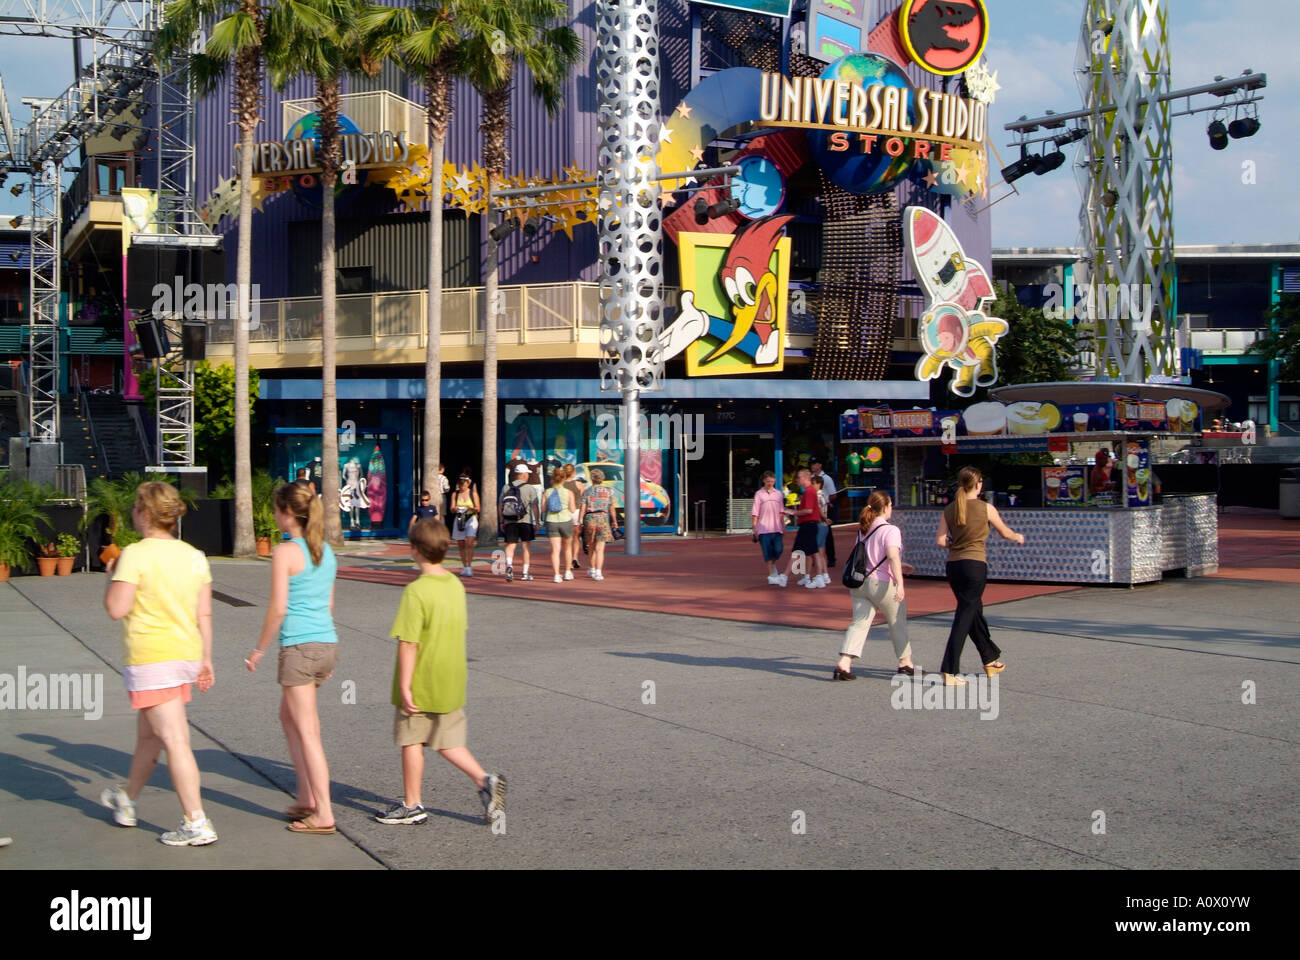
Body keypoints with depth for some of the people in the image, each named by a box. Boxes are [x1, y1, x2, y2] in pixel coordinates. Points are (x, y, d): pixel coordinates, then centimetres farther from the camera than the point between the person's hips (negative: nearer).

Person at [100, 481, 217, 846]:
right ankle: (126, 801, 42)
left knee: (174, 741, -6)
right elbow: (204, 614, 8)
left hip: (151, 658, -7)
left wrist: (111, 576, 1)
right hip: (186, 653, 7)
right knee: (148, 734, 23)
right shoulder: (194, 556, 6)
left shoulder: (136, 554, -14)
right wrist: (206, 659, 14)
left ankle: (197, 823, -6)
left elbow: (116, 608, -17)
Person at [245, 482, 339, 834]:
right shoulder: (326, 551, 11)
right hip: (327, 645, 8)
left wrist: (259, 650, -3)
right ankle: (307, 798, 23)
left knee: (307, 733, -1)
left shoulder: (285, 552, -11)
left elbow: (278, 609, -14)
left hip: (299, 647, -8)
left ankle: (323, 815, 2)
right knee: (288, 715, 23)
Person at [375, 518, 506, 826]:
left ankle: (412, 805, 17)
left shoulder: (416, 591, -20)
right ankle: (484, 780, -2)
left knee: (411, 742, 8)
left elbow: (408, 643, -21)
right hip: (451, 684, 7)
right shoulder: (456, 585, 3)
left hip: (421, 685, -7)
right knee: (448, 742, 15)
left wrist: (404, 686, -17)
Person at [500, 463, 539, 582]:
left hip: (509, 522, 2)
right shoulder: (530, 488, -3)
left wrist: (502, 522, 16)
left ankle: (509, 565, -26)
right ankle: (525, 573, 13)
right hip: (526, 521, -2)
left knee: (510, 545, 1)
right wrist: (536, 523, 1)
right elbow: (535, 507, -6)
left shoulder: (506, 487, 7)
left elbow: (500, 506, 9)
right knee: (526, 547, 9)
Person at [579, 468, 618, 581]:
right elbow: (612, 509, 5)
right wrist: (614, 521, 17)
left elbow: (583, 509, -3)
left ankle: (592, 569, 30)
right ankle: (598, 572, -16)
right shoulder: (608, 491, 3)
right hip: (603, 518, -1)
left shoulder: (586, 492, 3)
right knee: (600, 548, -3)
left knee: (591, 546, 20)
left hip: (589, 519, 1)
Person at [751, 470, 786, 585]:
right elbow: (755, 514, 1)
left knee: (778, 550, -5)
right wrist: (755, 530, -3)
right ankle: (771, 575, 3)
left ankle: (772, 565, 25)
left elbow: (781, 513, 16)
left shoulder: (778, 494, 11)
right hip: (764, 528, -3)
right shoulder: (759, 494, 1)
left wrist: (783, 528, 12)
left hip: (777, 528, 3)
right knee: (768, 553, -3)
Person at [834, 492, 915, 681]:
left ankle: (844, 663, -16)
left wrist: (899, 567, 33)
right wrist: (900, 583, -34)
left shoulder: (863, 530, 11)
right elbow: (893, 556, -26)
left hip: (861, 583, 6)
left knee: (859, 623, 1)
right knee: (897, 623, 14)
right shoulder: (890, 530, -12)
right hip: (884, 584, -6)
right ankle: (905, 662, 27)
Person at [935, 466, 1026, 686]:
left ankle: (990, 661, 37)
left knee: (975, 611, 21)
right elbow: (1005, 532, 9)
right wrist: (1018, 537, 31)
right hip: (975, 565, -5)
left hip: (953, 565, 5)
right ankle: (949, 672, -12)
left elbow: (940, 541, -2)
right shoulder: (986, 508, -5)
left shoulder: (949, 509, 4)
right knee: (965, 616, -5)